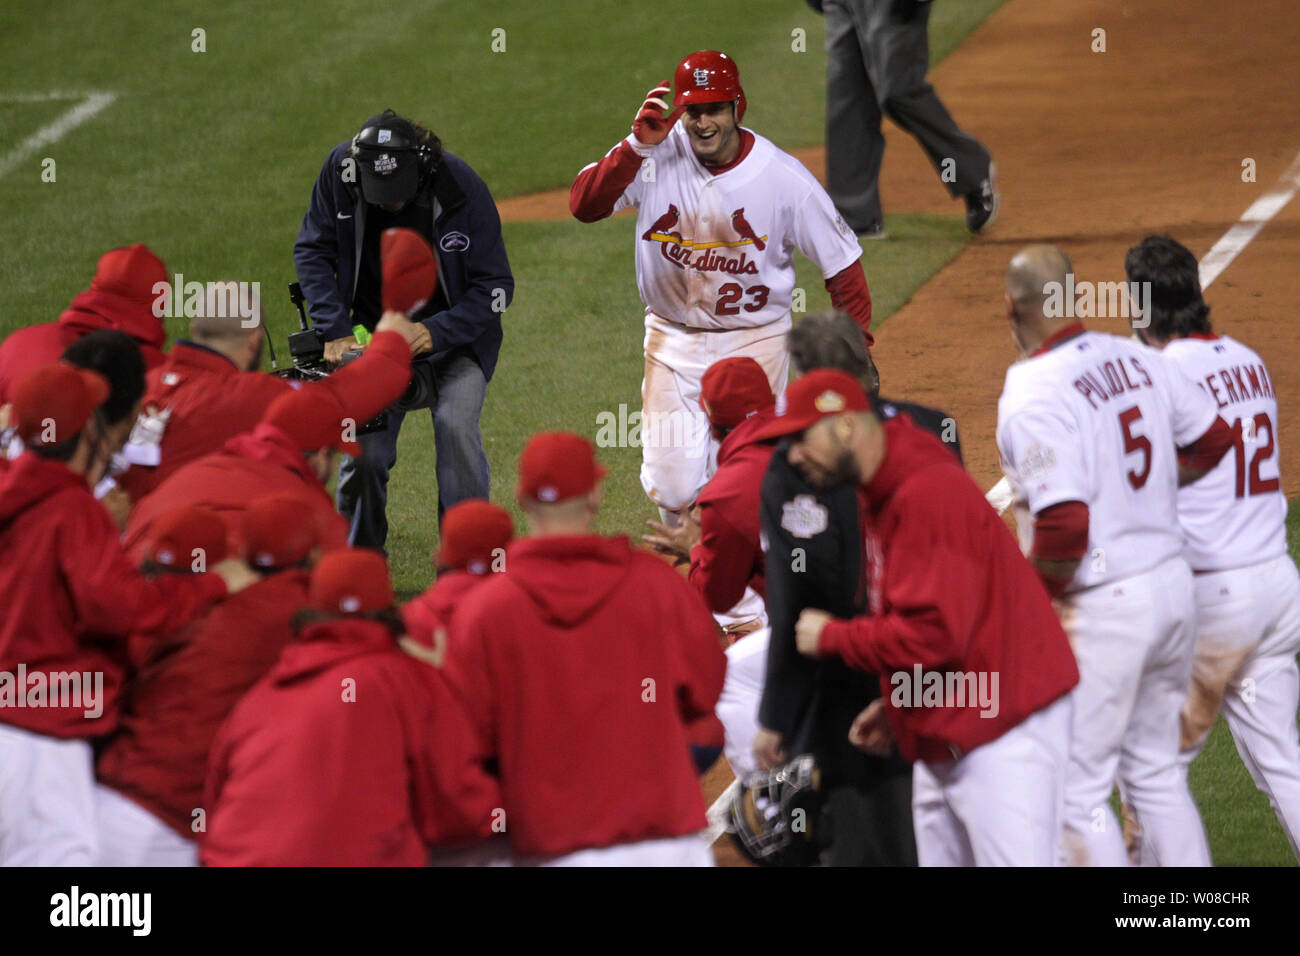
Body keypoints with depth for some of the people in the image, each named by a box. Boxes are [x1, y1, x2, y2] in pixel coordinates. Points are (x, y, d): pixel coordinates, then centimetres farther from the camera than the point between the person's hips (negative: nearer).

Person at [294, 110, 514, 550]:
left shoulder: (461, 187, -22)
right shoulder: (341, 168, -15)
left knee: (455, 427, -24)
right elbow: (312, 251, -3)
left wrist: (436, 332, -27)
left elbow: (496, 286, -15)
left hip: (452, 333, -2)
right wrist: (336, 331, -14)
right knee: (365, 447, -10)